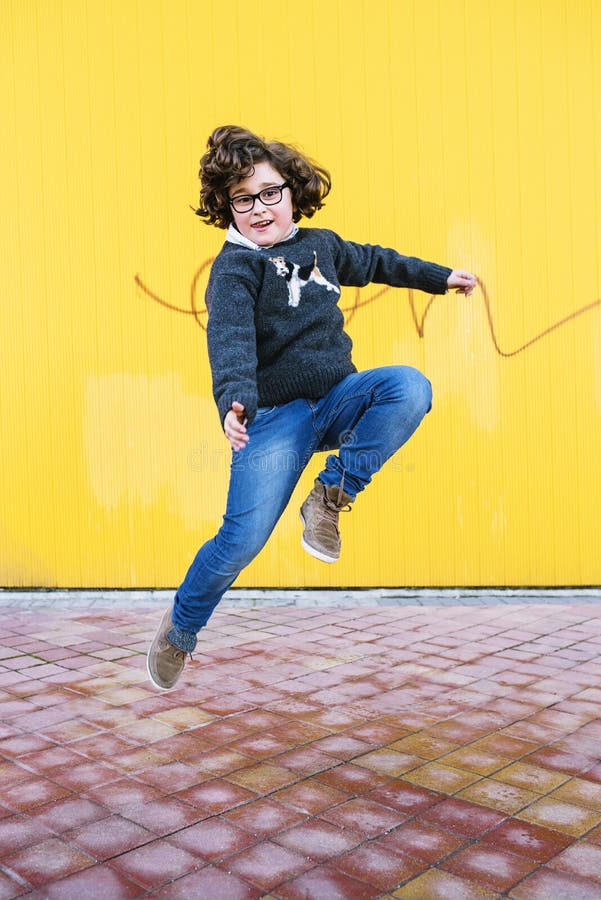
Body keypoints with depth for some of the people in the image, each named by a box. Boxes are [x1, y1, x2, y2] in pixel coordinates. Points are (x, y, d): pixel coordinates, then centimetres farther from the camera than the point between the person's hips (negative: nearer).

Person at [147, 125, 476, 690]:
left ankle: (331, 496, -10)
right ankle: (180, 628, 16)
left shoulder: (321, 245, 14)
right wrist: (234, 401, -42)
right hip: (276, 415, -5)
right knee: (243, 539, -13)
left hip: (339, 396, 5)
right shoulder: (234, 267, -6)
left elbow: (371, 262, 33)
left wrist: (439, 276, 40)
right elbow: (229, 337, -23)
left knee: (410, 387, -25)